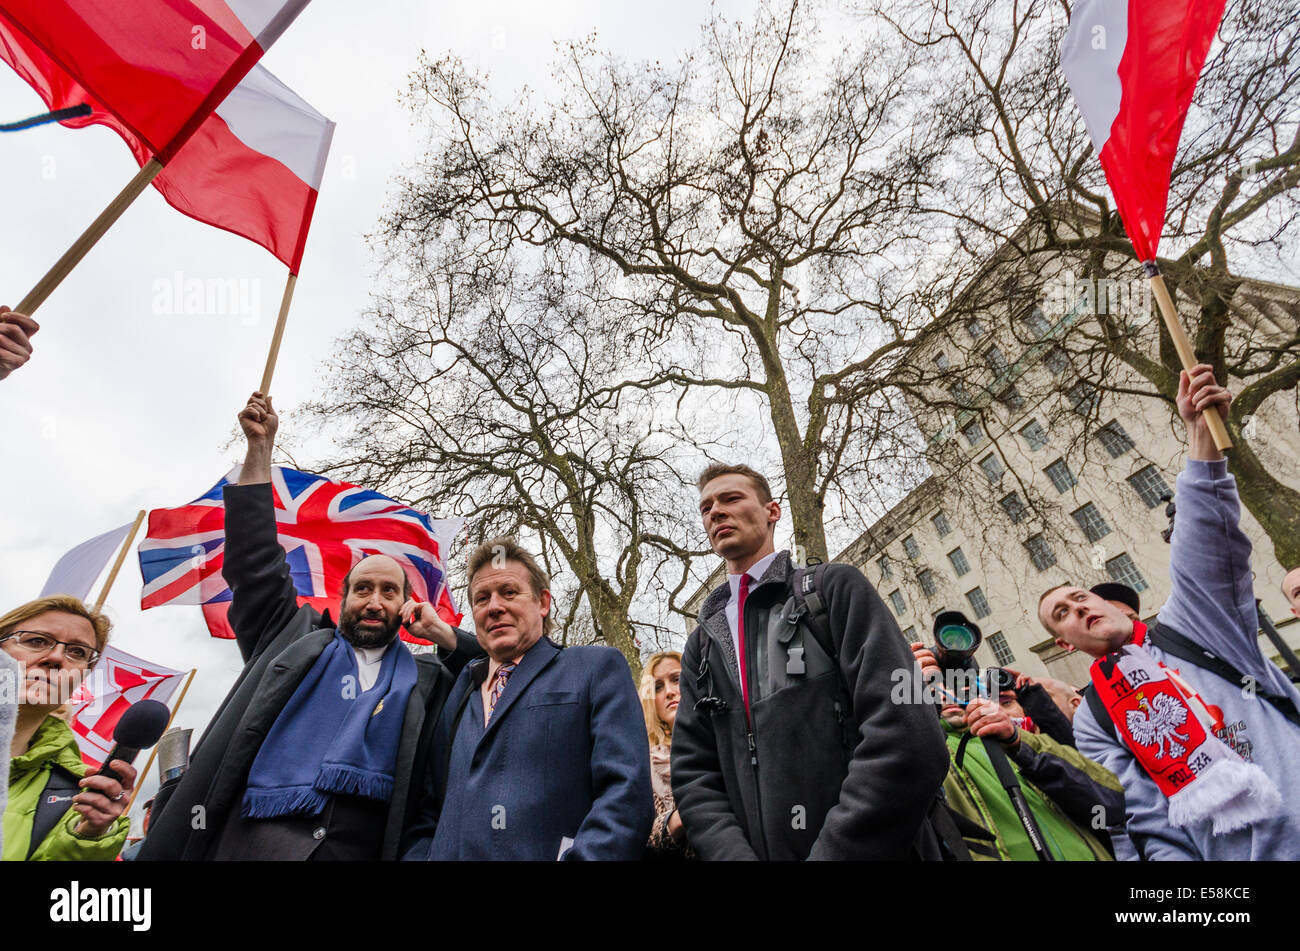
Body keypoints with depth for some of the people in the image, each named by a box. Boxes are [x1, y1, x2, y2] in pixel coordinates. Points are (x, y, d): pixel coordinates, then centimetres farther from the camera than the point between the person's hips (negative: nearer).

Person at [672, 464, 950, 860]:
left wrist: (831, 851, -19)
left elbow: (910, 742, -16)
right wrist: (734, 853, -14)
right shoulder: (701, 644, 9)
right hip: (753, 850, 4)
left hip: (866, 847, -3)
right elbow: (692, 770, 3)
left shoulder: (836, 586, -6)